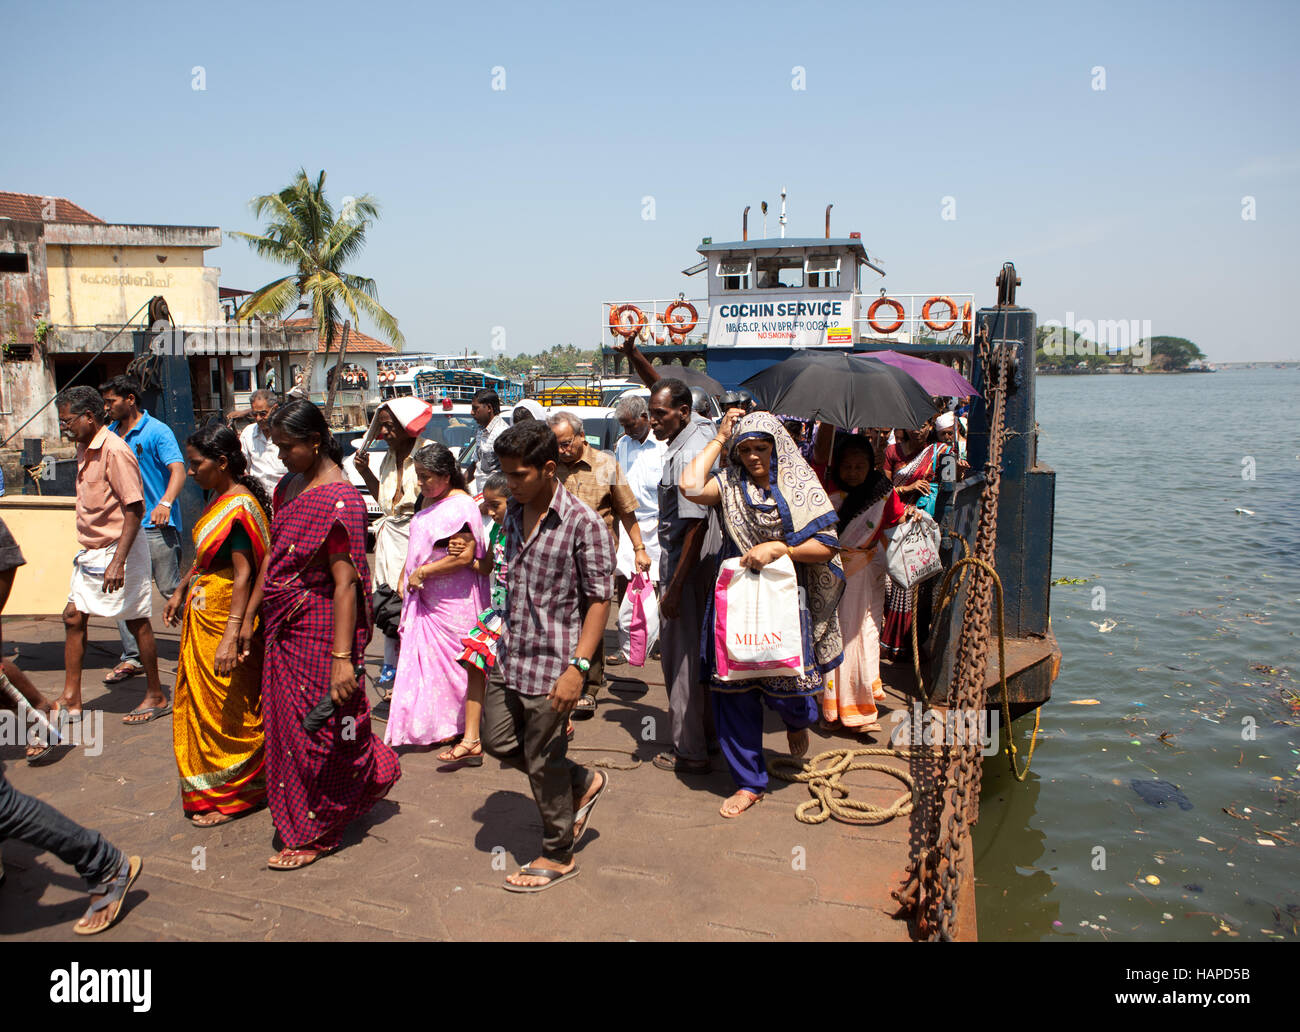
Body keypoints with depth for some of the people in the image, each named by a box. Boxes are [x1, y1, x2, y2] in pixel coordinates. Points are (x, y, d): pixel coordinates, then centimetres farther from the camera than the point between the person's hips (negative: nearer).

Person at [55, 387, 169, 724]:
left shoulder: (115, 451, -19)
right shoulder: (85, 449, 11)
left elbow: (135, 509, -23)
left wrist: (118, 561, -26)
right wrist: (91, 551, 19)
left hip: (119, 549, -9)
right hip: (91, 551, 9)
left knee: (137, 622, 1)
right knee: (73, 617, 9)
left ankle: (156, 696, 15)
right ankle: (71, 698, 19)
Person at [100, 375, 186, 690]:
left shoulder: (156, 431, -8)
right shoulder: (111, 432, 13)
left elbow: (177, 470, -19)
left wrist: (165, 503, -33)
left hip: (155, 525, -7)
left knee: (171, 589, -3)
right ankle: (131, 658, 13)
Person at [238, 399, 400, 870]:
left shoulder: (338, 499, -19)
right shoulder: (288, 487, 9)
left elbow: (345, 582, -24)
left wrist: (342, 657, -27)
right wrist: (249, 618, 17)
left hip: (320, 631, -9)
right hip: (284, 627, 9)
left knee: (314, 729, 3)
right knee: (287, 720, 16)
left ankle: (315, 834, 21)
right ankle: (374, 773, 35)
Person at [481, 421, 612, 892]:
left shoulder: (582, 524, -16)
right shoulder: (513, 513, 6)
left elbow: (599, 600, -16)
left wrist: (577, 666, -22)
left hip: (552, 663, -7)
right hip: (510, 657, 8)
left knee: (543, 761, 4)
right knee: (497, 739, 14)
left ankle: (558, 855, 26)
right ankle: (584, 783, 34)